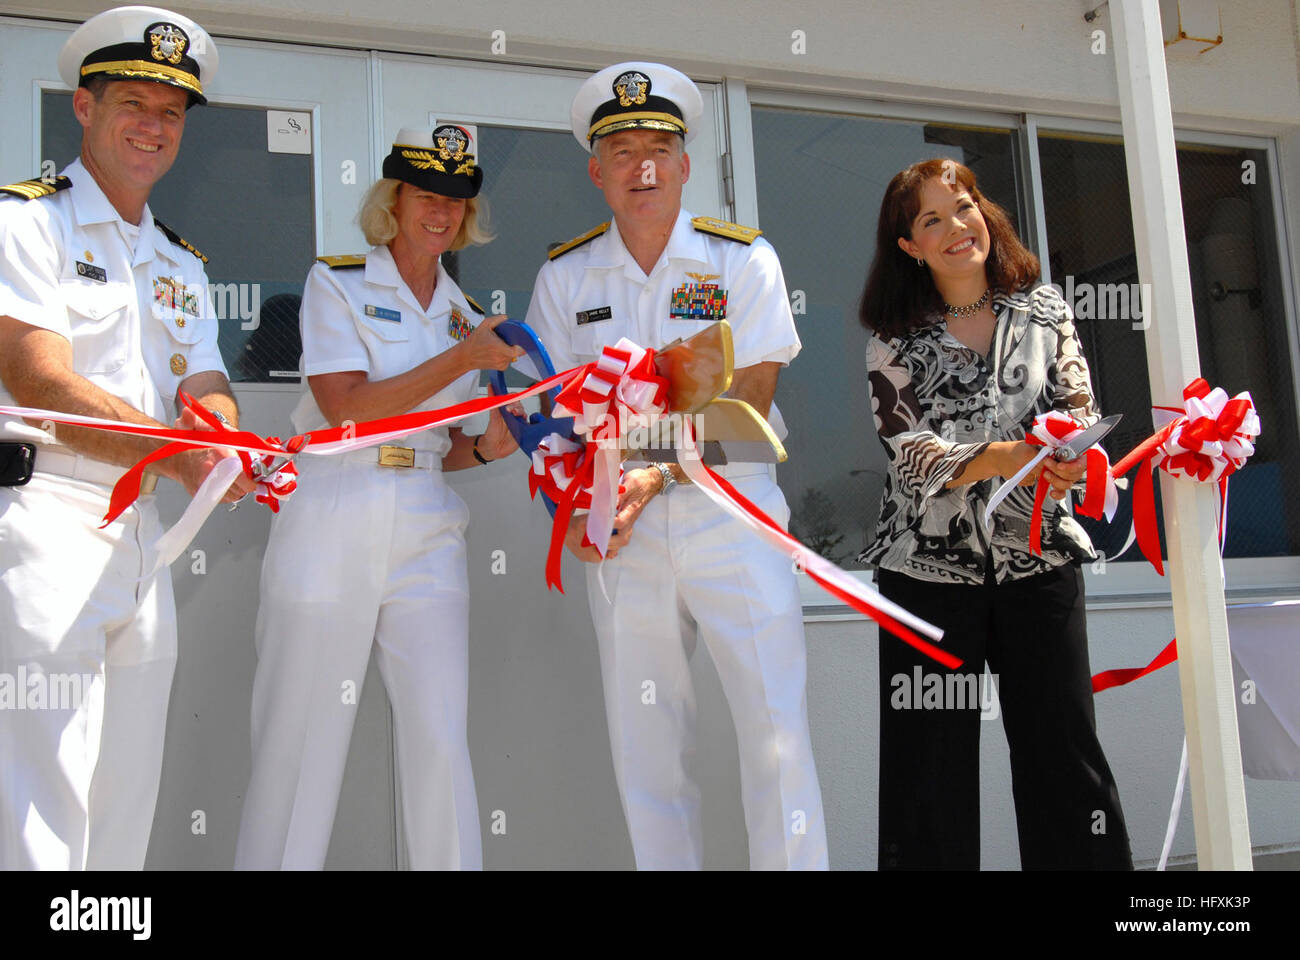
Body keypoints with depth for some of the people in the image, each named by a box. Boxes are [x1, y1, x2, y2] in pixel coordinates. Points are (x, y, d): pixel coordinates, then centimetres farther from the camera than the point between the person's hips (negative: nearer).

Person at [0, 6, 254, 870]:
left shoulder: (183, 265, 21)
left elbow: (207, 391, 10)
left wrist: (225, 431, -15)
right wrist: (182, 459, -22)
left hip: (143, 540, 7)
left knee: (126, 810, 11)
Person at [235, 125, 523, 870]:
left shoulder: (465, 314, 15)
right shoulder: (337, 283, 2)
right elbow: (346, 408, -12)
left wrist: (485, 447, -4)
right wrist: (462, 359, -13)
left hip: (426, 537, 4)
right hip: (331, 530, -3)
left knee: (441, 741, -2)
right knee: (300, 745, 1)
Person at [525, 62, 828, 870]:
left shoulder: (742, 259, -1)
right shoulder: (565, 277, 7)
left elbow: (747, 404, -7)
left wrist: (656, 477, -18)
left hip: (731, 517, -2)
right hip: (622, 532, 3)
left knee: (777, 733, -5)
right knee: (646, 747, 7)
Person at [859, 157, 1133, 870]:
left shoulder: (1042, 308, 7)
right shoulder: (894, 340, -1)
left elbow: (1079, 406, 3)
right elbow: (911, 454, -10)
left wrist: (1067, 454, -20)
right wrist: (1017, 454, -25)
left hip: (1039, 557, 2)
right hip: (930, 564, -1)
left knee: (1064, 748, 6)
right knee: (932, 765, 5)